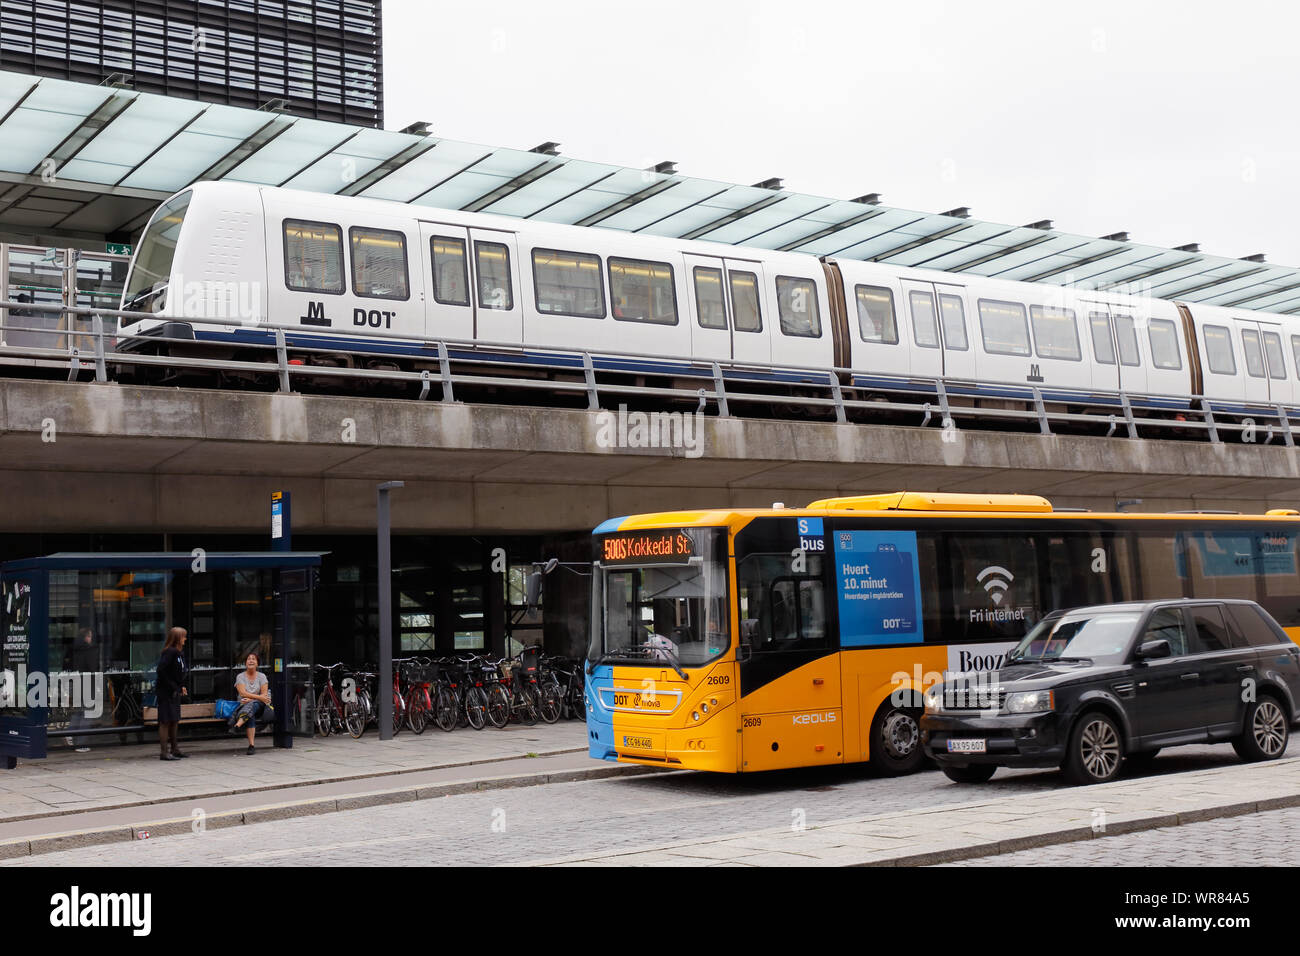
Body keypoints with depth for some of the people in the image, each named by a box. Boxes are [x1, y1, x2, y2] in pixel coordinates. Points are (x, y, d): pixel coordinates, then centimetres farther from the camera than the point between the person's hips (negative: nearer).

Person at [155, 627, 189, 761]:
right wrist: (173, 688, -19)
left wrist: (181, 686, 9)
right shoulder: (169, 652, -17)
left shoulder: (179, 652, 12)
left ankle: (174, 749, 24)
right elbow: (161, 671, -22)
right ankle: (164, 752, -6)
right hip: (166, 693, -10)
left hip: (175, 692, 10)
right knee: (165, 721, -7)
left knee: (174, 721, 15)